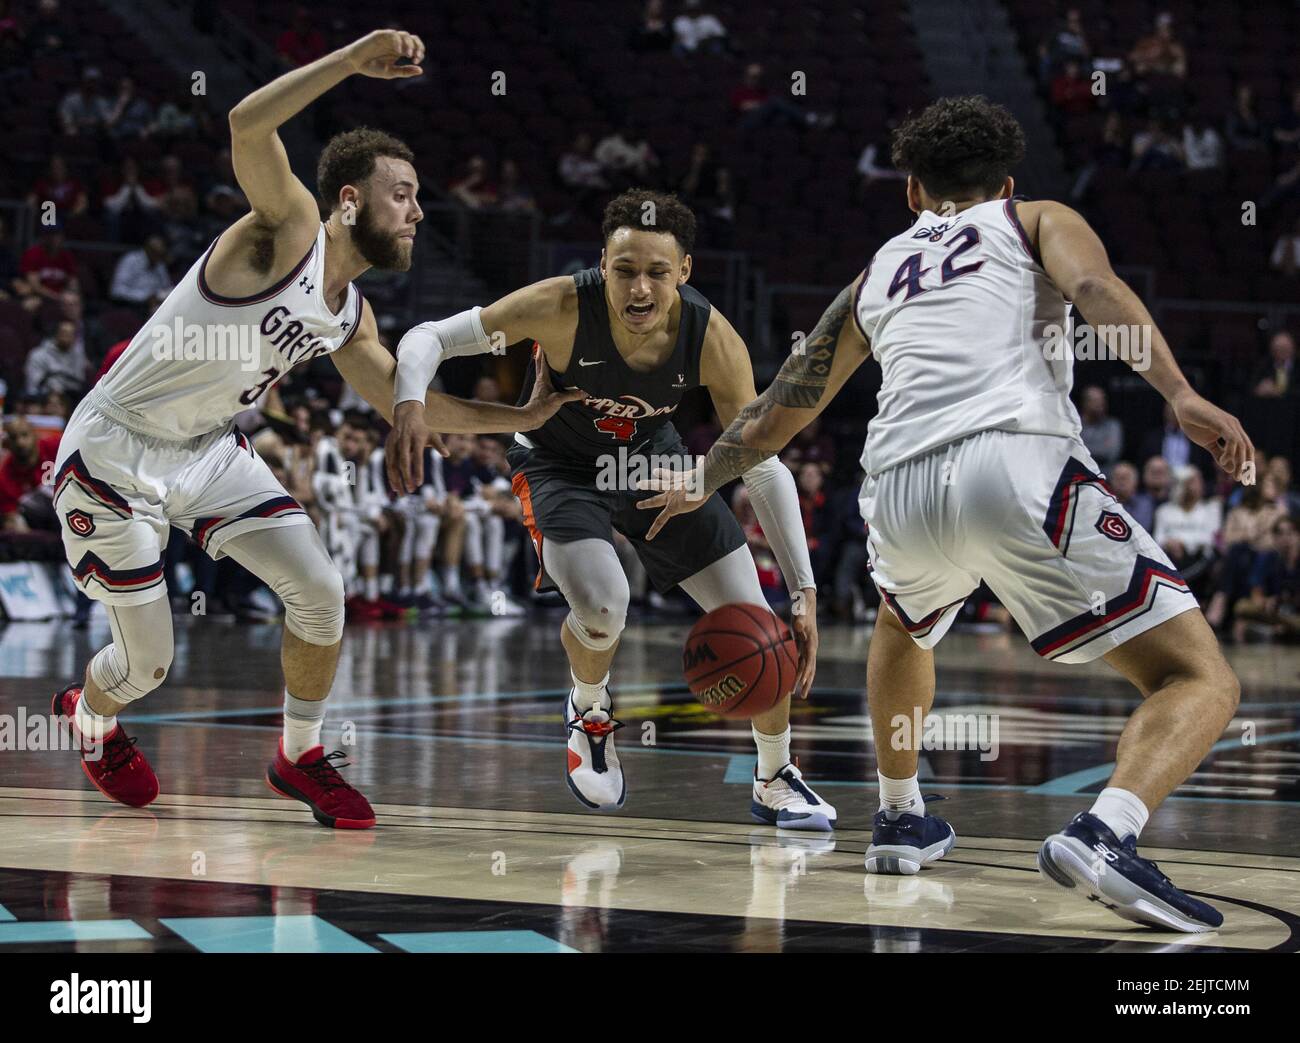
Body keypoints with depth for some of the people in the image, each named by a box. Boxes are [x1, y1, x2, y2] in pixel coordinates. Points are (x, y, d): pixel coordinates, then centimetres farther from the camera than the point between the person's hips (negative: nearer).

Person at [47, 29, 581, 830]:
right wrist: (354, 60, -41)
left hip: (209, 450, 7)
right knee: (148, 660, 1)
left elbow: (402, 400, 14)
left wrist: (521, 418, 9)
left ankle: (301, 757, 16)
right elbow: (248, 127, -38)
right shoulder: (289, 231, -20)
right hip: (114, 453, -7)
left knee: (320, 591, -6)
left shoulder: (349, 314, 4)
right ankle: (88, 716, 37)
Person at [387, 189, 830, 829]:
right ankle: (589, 710, 7)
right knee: (601, 605, -30)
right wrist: (409, 405, -49)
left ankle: (775, 783, 24)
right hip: (560, 463, -3)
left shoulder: (713, 340, -28)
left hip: (653, 460, 3)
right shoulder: (561, 308, -34)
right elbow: (429, 337, -26)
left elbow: (765, 470, -19)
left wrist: (804, 593, -25)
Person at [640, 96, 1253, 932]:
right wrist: (1180, 394, -13)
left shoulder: (878, 275, 32)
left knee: (905, 628, 40)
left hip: (902, 490, 5)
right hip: (1019, 463, -4)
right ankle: (1106, 832, -27)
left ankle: (900, 819, 43)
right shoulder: (1038, 221, 24)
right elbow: (1096, 289, -1)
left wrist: (700, 484, 58)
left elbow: (779, 412, 42)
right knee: (1202, 681, -2)